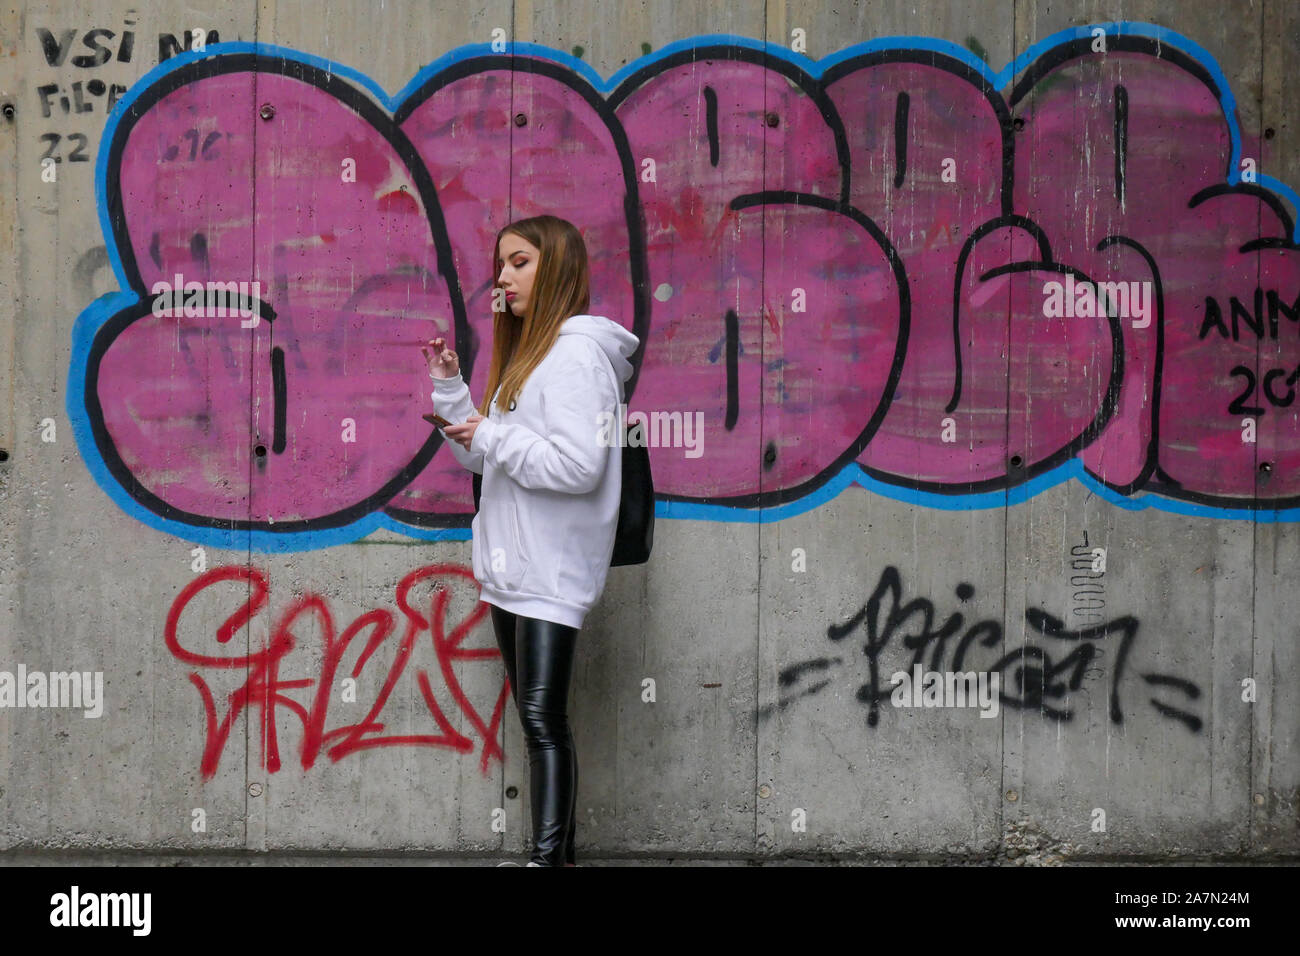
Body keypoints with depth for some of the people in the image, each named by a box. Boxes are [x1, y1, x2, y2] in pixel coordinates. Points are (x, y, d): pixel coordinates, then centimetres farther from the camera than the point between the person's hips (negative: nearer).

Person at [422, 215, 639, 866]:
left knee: (542, 719, -13)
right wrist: (449, 386, 11)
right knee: (539, 719, 12)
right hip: (511, 566, 10)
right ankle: (560, 849, 19)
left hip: (550, 571, -10)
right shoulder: (527, 353, 18)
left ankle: (548, 857, -13)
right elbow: (485, 456, 23)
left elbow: (578, 465, -23)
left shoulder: (578, 355, -13)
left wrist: (493, 433, -14)